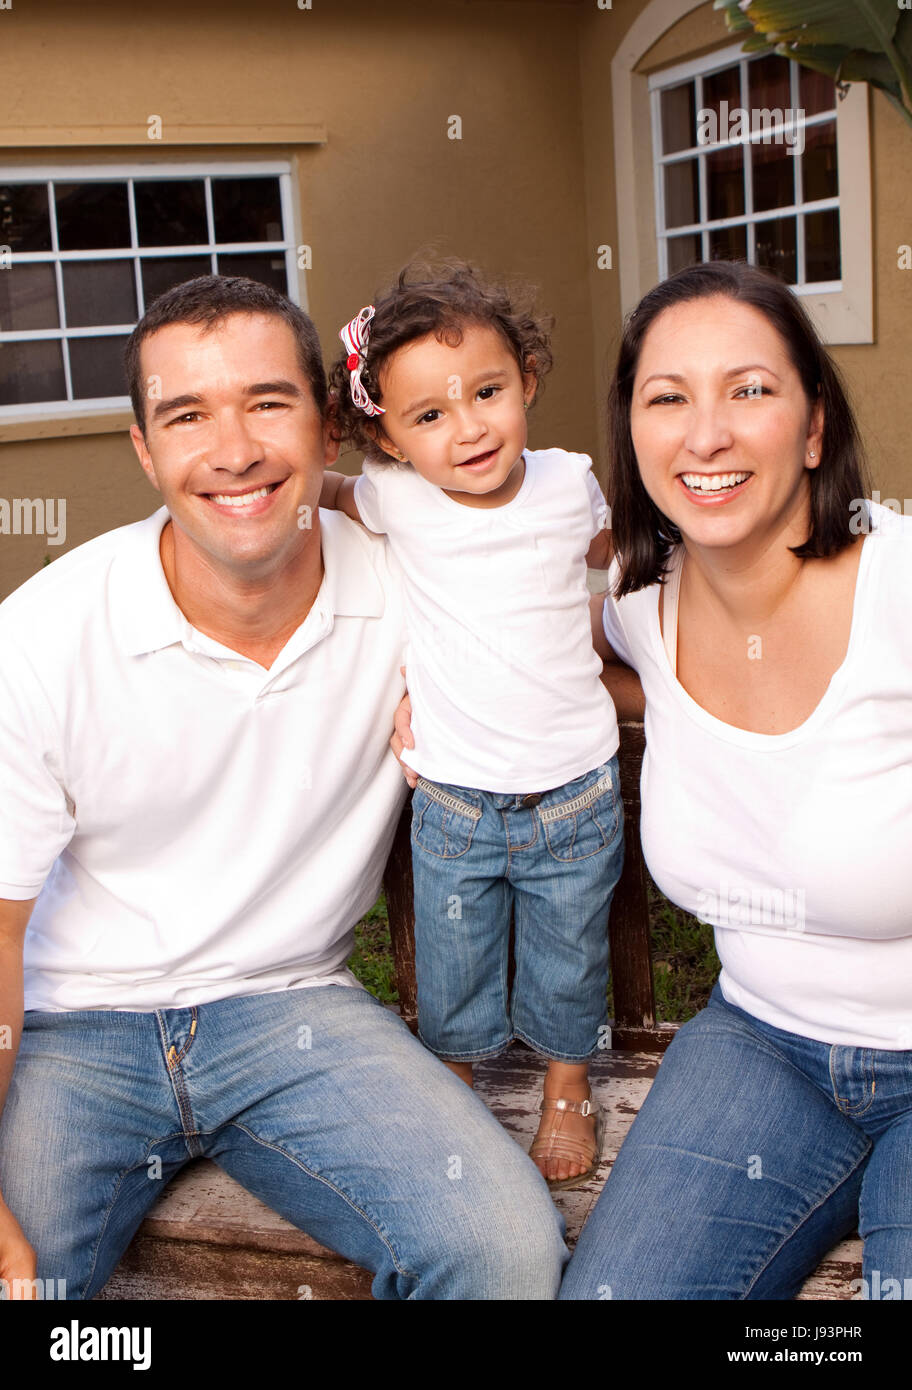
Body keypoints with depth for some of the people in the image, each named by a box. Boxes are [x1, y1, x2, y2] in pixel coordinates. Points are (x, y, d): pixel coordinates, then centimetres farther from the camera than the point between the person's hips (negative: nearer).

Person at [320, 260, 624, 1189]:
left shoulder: (567, 483, -6)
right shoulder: (398, 500, -12)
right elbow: (317, 495, 10)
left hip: (575, 789, 1)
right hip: (453, 797, -1)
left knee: (566, 962, 19)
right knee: (450, 972, 15)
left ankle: (568, 1089, 44)